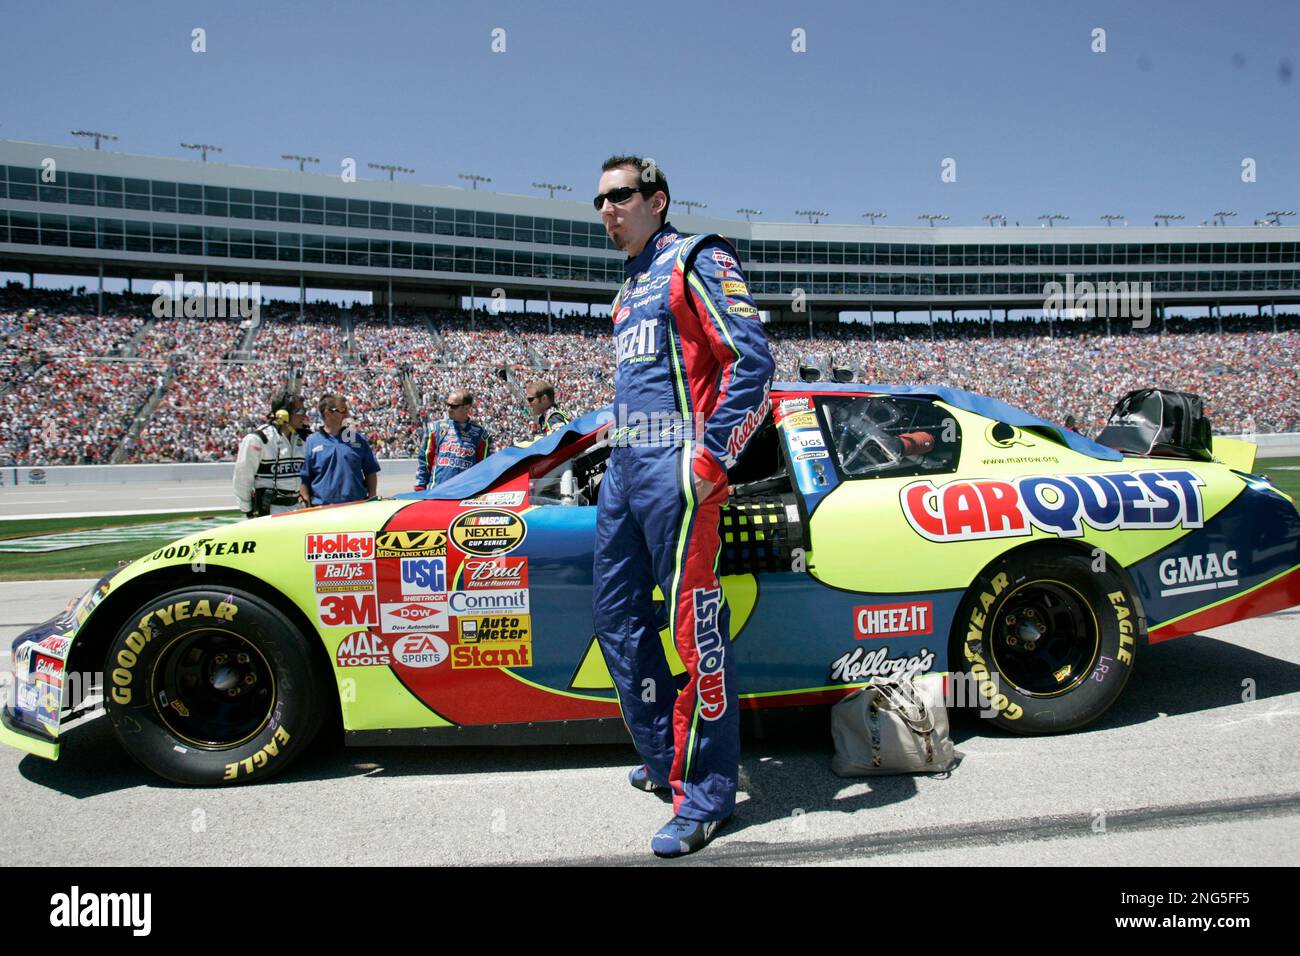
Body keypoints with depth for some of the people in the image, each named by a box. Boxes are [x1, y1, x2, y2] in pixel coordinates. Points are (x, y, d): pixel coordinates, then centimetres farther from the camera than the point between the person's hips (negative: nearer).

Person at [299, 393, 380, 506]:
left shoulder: (359, 439, 10)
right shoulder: (311, 442, 5)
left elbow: (371, 472, 13)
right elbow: (304, 479, 4)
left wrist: (372, 500, 4)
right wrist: (307, 506, -4)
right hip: (322, 508, -2)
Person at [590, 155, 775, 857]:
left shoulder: (696, 261, -2)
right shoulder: (630, 287, 24)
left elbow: (752, 361, -13)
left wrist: (712, 457, -18)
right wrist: (621, 455, 20)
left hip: (674, 470, -10)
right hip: (623, 467, 10)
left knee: (696, 626, -7)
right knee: (617, 617, 11)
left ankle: (708, 790, 3)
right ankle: (663, 759, 25)